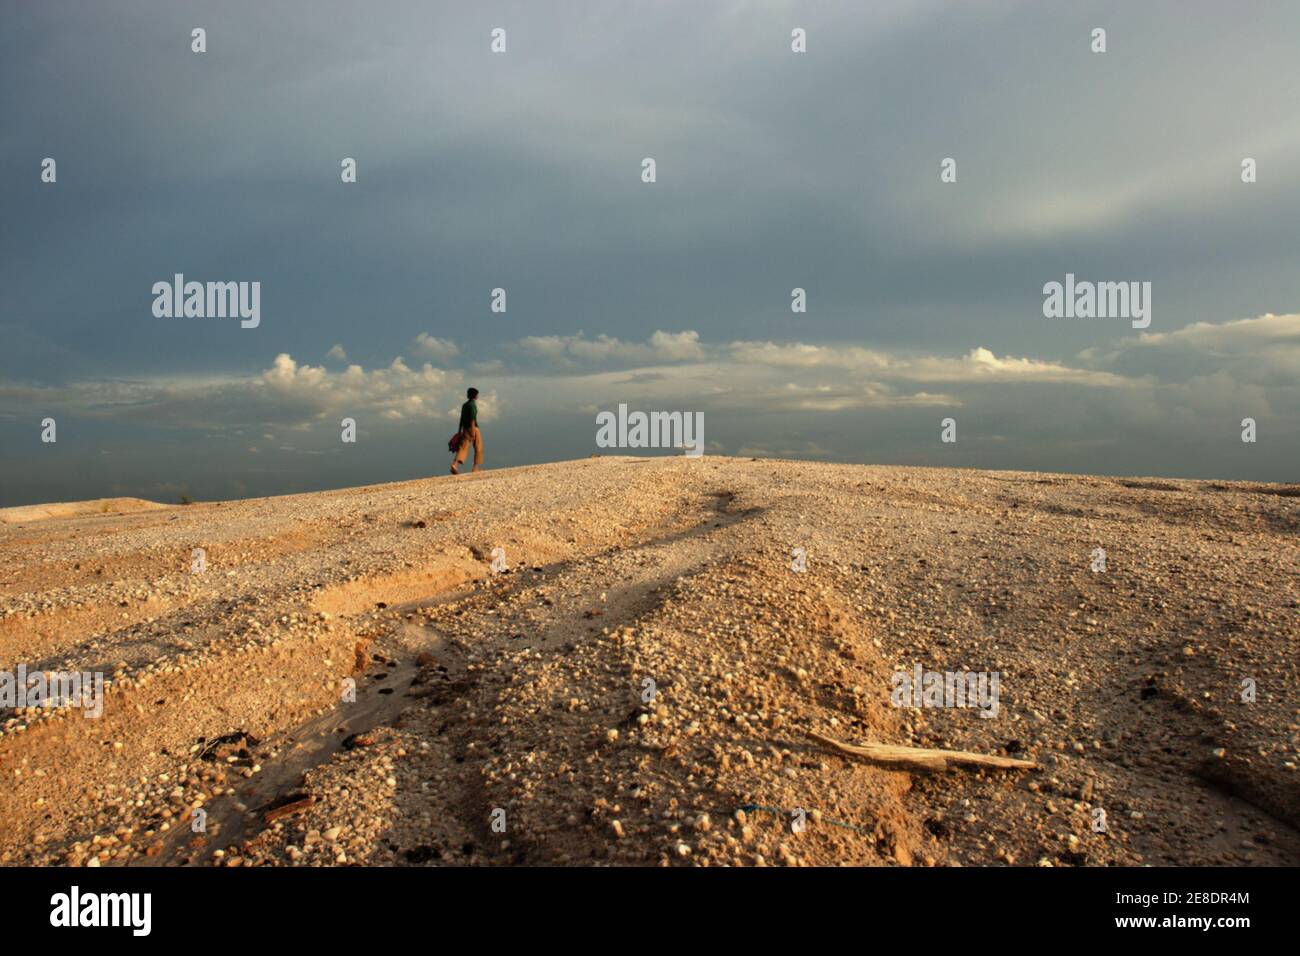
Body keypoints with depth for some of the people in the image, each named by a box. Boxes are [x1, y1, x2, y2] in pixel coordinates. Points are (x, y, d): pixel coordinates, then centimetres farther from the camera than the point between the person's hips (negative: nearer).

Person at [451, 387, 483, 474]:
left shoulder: (464, 405, 16)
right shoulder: (473, 404, -7)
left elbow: (462, 419, 20)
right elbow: (472, 417, -19)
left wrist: (460, 431, 24)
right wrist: (473, 429, -24)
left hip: (465, 428, 7)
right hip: (473, 428, -7)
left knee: (463, 448, -4)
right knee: (478, 449, 7)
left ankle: (454, 465, -23)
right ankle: (476, 468, 7)